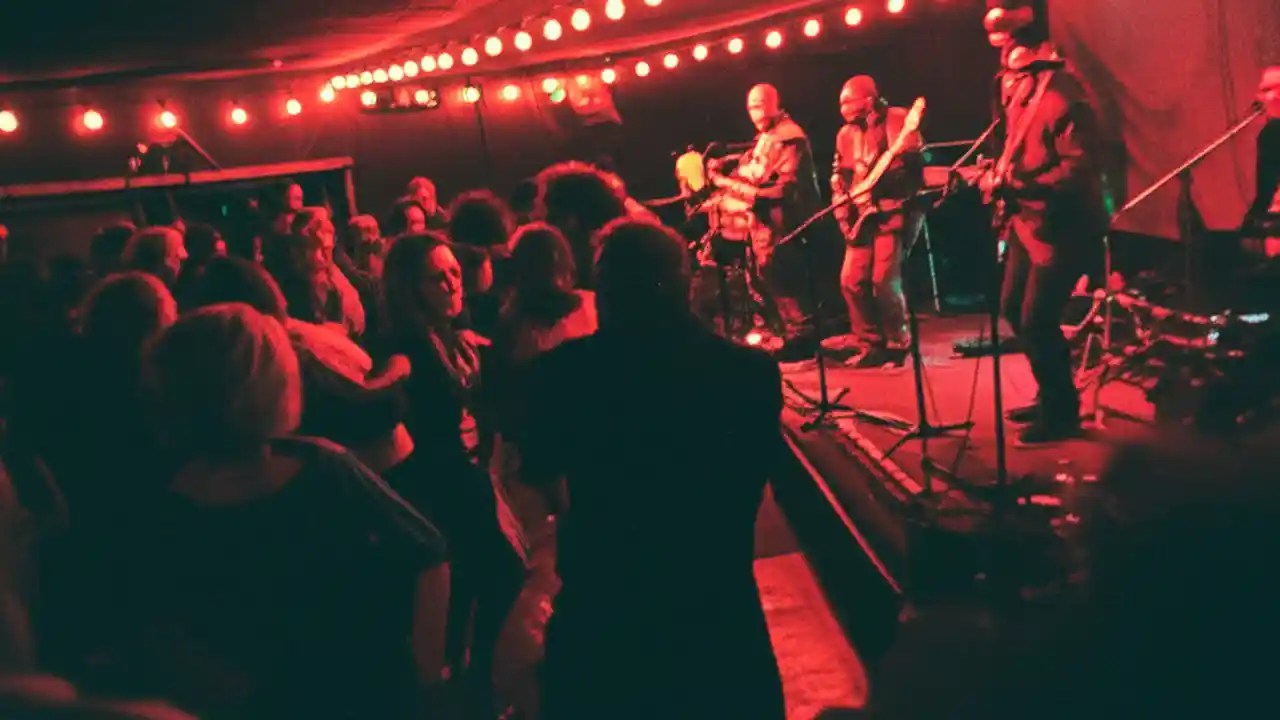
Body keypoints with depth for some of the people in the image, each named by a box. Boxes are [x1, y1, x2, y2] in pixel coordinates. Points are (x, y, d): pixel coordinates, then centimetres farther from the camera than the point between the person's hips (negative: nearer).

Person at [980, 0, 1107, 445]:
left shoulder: (1061, 93, -21)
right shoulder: (1017, 86, 8)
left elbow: (1082, 168, -27)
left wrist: (1017, 186, -31)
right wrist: (998, 176, 6)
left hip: (1062, 225, -10)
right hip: (1028, 220, 10)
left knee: (1036, 321, -8)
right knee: (1013, 310, 17)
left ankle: (1062, 413, 9)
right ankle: (1053, 397, 32)